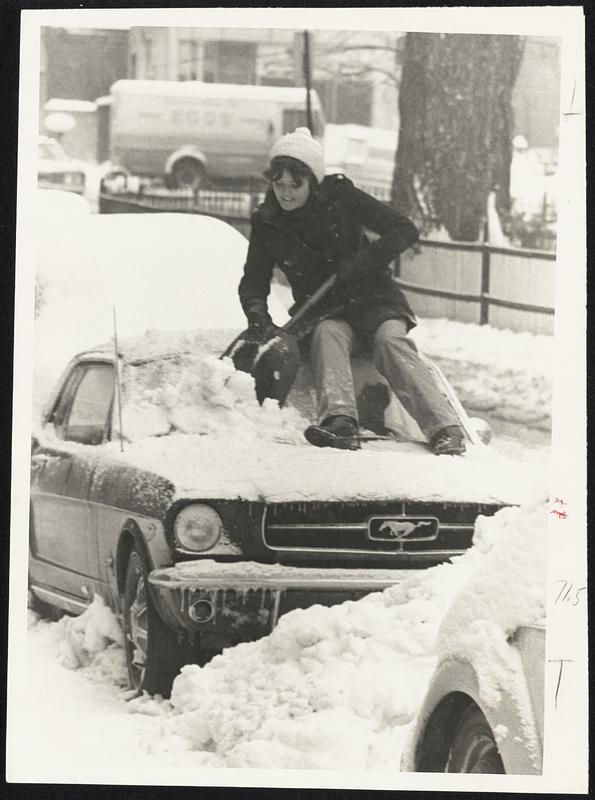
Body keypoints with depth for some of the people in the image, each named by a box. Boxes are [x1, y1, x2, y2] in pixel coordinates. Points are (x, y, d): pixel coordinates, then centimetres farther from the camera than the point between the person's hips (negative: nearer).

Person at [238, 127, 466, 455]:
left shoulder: (340, 197, -6)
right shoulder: (267, 223, 1)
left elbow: (405, 231, -7)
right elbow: (254, 280, 4)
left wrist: (360, 263, -19)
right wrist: (257, 314, -18)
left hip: (373, 298, -1)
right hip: (323, 312, 2)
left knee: (391, 340, -31)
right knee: (328, 334, -33)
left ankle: (445, 430, -45)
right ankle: (339, 420, -56)